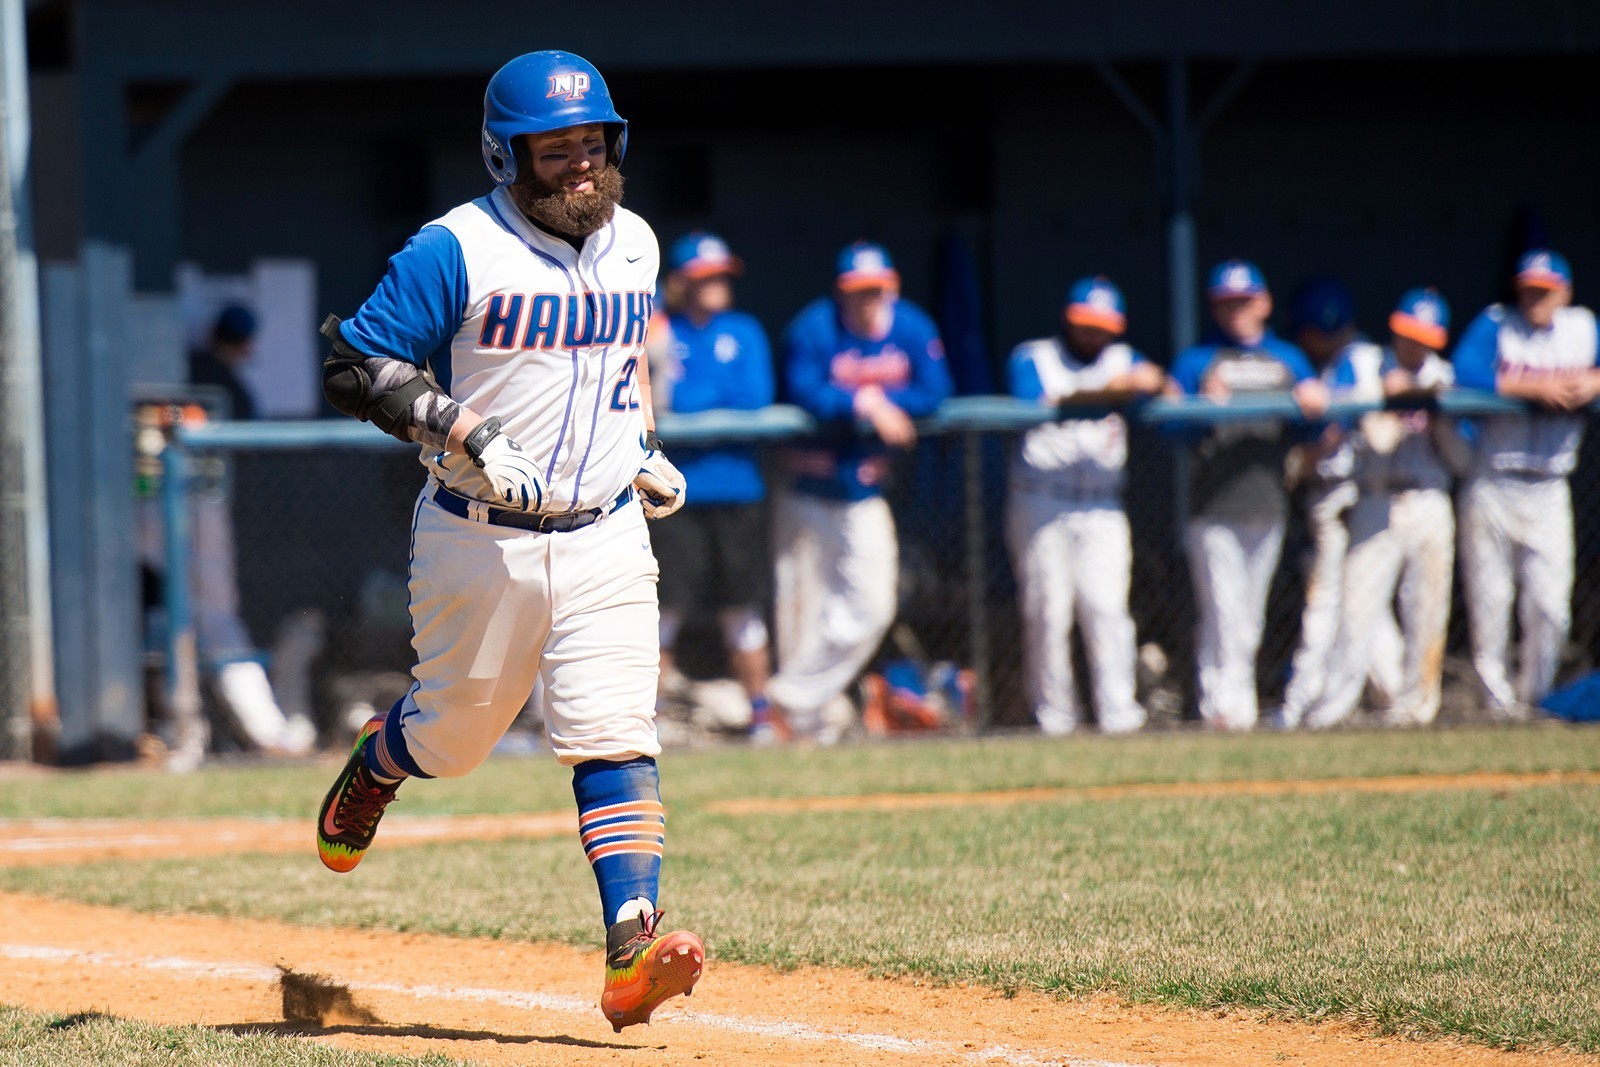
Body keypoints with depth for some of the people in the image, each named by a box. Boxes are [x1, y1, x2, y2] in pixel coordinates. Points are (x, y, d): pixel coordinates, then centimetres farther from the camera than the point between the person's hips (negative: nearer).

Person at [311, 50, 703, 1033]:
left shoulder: (634, 244, 8)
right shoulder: (457, 251, -12)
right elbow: (356, 369, -13)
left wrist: (646, 445, 13)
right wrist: (464, 429, -24)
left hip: (606, 537, 3)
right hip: (480, 539, -3)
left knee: (616, 738, -12)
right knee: (456, 731, 12)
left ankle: (632, 951, -20)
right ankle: (377, 763, 48)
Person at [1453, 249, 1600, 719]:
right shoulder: (1495, 324, -1)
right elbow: (1466, 371, -17)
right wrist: (1535, 386, -19)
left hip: (1549, 490, 2)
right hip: (1491, 485, -2)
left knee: (1550, 605, -4)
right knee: (1489, 597, -1)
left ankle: (1533, 696, 10)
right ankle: (1497, 697, 10)